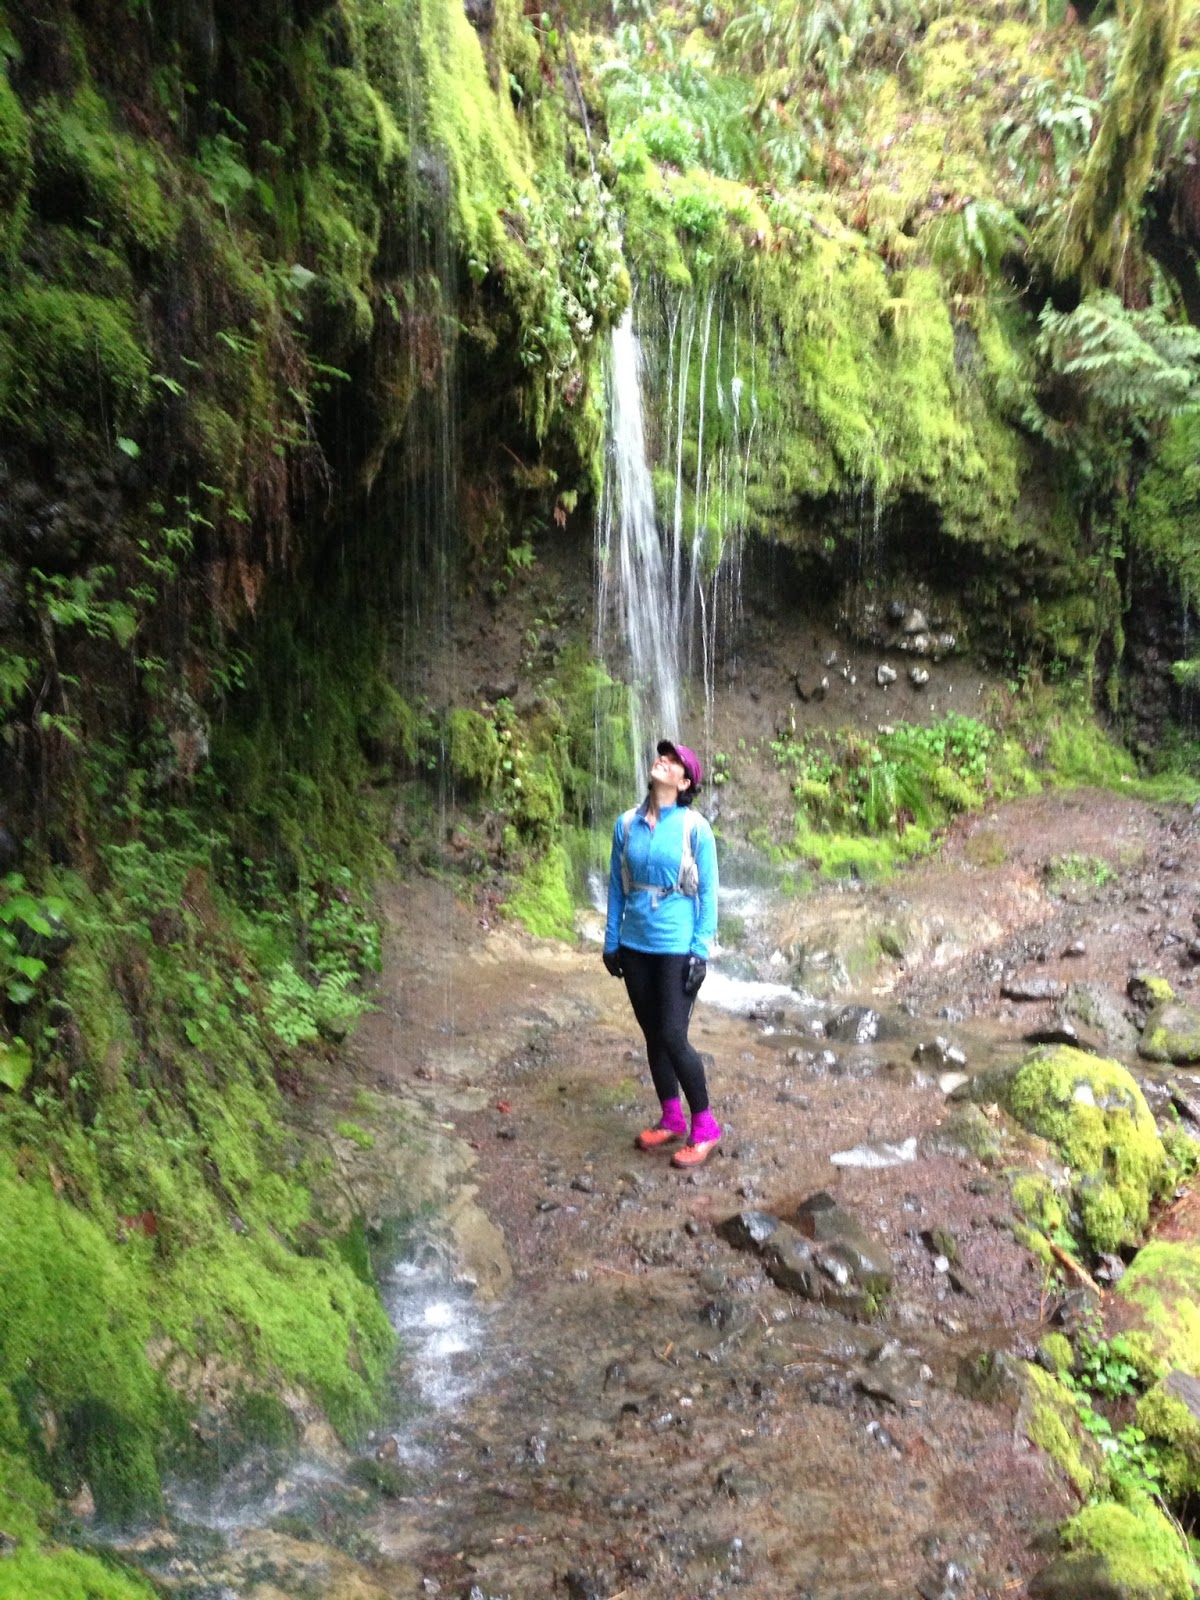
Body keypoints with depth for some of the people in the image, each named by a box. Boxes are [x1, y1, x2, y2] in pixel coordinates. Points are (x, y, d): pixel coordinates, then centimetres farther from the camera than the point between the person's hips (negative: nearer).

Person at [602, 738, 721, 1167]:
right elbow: (617, 886, 8)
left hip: (677, 947, -4)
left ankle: (704, 1128, 11)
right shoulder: (626, 824, 1)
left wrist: (701, 950, -10)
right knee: (652, 1036, 13)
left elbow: (708, 892, -6)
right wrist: (611, 940, 9)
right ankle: (671, 1120, 28)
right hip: (635, 946, 5)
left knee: (673, 1038, -6)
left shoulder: (694, 828, -9)